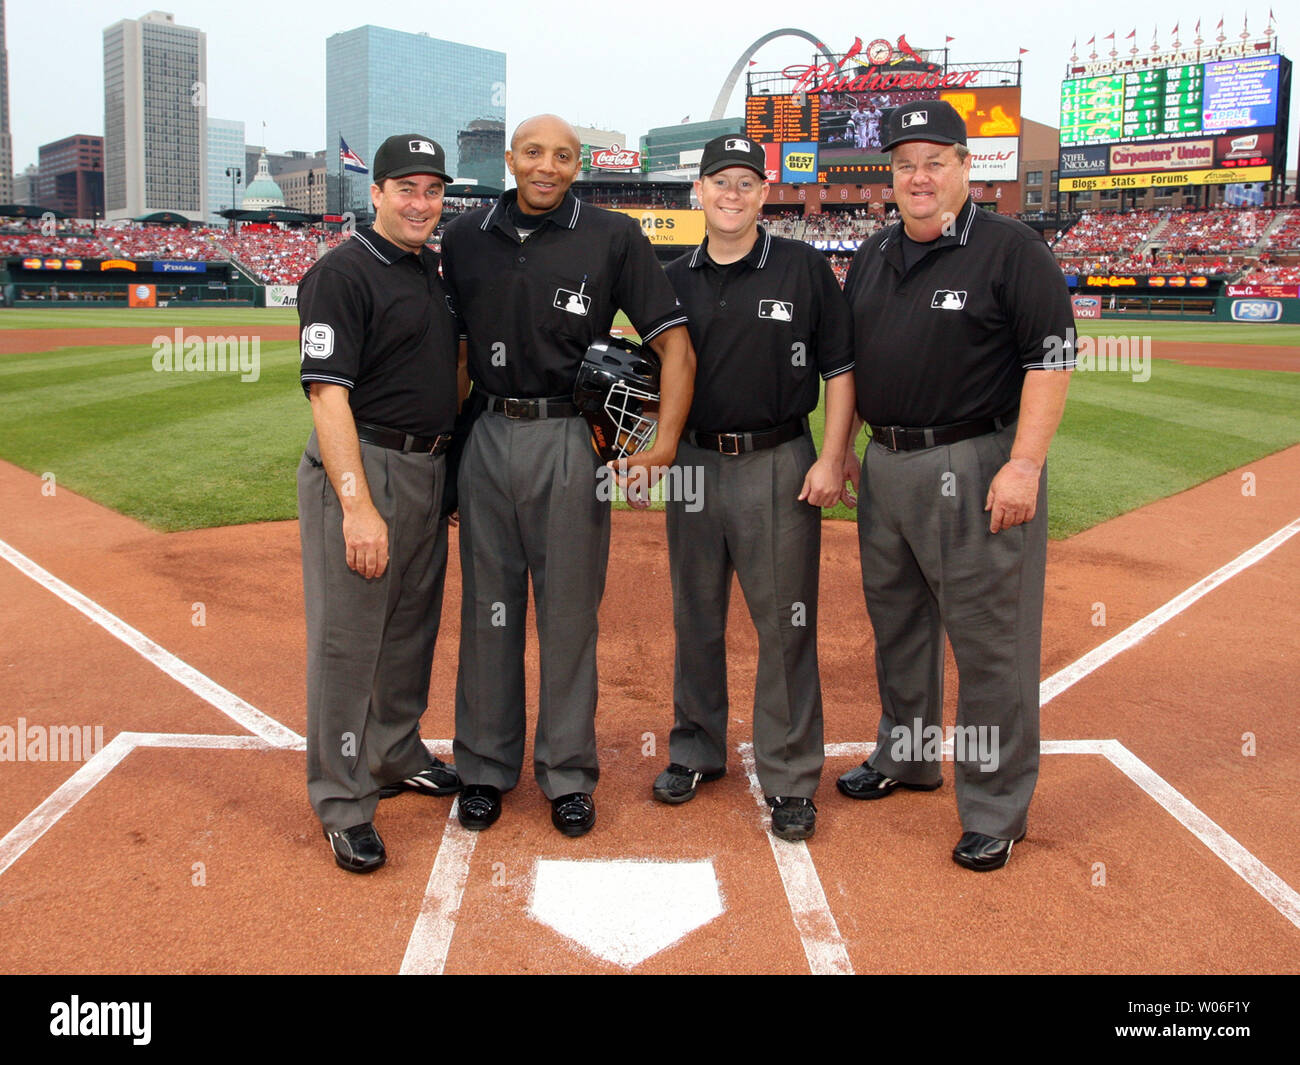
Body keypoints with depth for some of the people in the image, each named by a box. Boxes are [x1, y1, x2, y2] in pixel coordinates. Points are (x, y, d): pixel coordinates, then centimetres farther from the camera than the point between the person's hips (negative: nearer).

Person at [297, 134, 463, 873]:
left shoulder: (432, 269, 14)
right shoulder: (343, 273, -11)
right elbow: (328, 394, -19)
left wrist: (452, 465, 15)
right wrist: (357, 506, -26)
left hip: (429, 469, 9)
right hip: (363, 467, -9)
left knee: (413, 628, 18)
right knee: (348, 638, -3)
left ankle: (398, 758, 35)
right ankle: (344, 806, 7)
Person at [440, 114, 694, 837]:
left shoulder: (613, 237, -1)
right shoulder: (465, 238, 9)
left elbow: (676, 345, -5)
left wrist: (665, 443, -15)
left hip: (571, 442, -3)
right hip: (487, 437, 3)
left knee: (570, 611, 5)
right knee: (488, 607, 10)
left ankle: (569, 772, 19)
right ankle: (486, 768, 23)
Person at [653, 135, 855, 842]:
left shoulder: (804, 268, -1)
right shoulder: (674, 280, 9)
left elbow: (840, 368, 0)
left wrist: (832, 458, -8)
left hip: (779, 466, -3)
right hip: (693, 463, 4)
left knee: (785, 624, -1)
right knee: (696, 618, 13)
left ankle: (789, 778, 10)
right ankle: (697, 750, 29)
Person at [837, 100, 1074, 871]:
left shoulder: (1011, 249, -7)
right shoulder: (873, 257, 14)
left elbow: (1052, 359, -12)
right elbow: (848, 359, 22)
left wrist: (1024, 463, -20)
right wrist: (844, 447, 15)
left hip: (977, 469, -7)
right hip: (886, 467, 7)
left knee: (989, 641, -2)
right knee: (897, 624, 18)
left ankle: (997, 808, 11)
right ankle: (906, 758, 38)